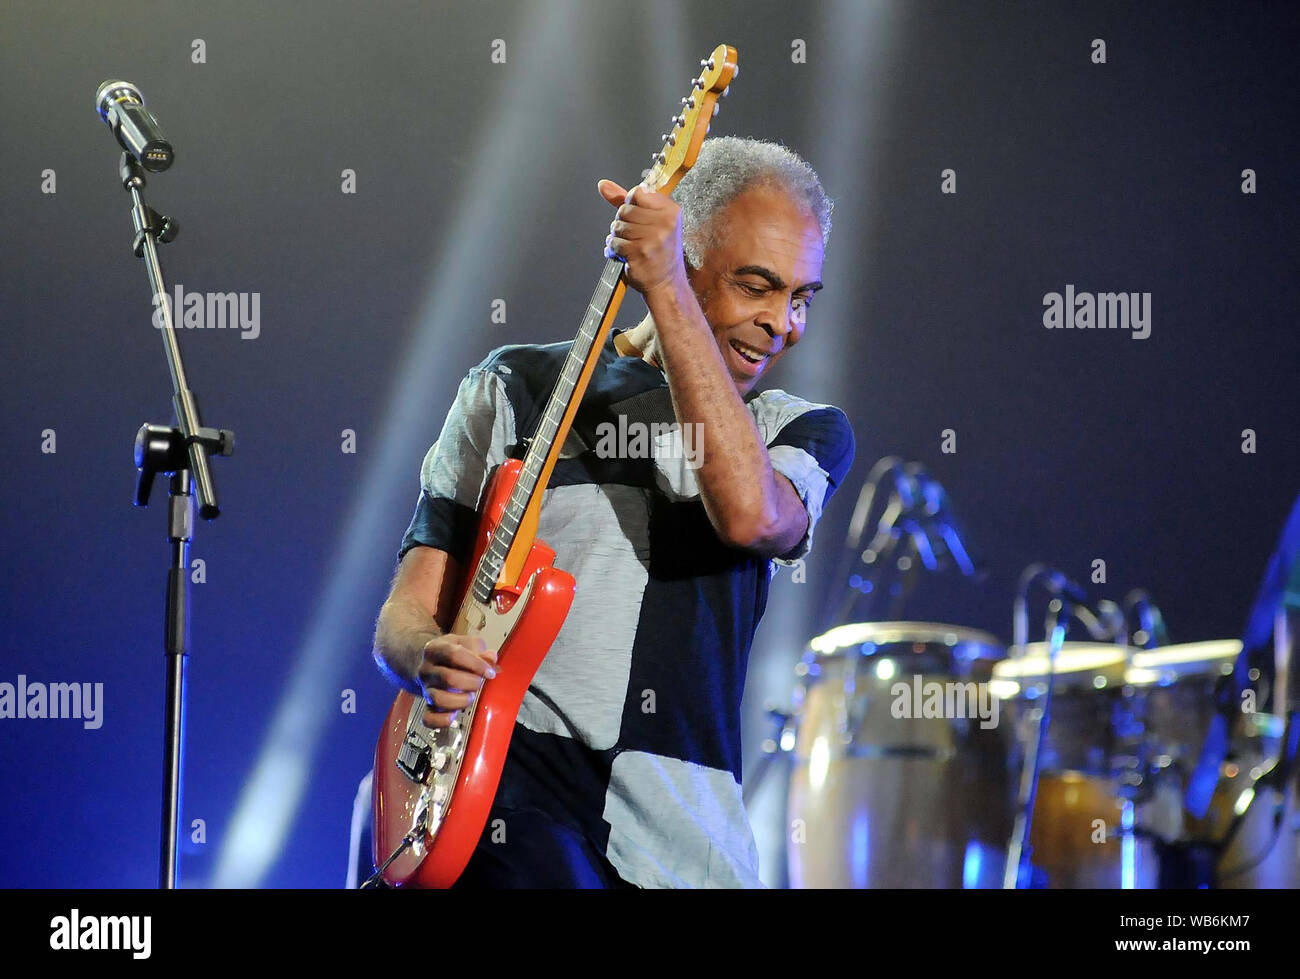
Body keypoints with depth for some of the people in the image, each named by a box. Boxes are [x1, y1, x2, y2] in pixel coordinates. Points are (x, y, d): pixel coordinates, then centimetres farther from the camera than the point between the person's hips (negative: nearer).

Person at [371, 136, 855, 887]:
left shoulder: (805, 432, 9)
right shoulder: (518, 388, 9)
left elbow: (751, 513, -17)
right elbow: (407, 612, 8)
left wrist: (666, 291, -18)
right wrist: (431, 660, -18)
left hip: (685, 844, 2)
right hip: (517, 789, -2)